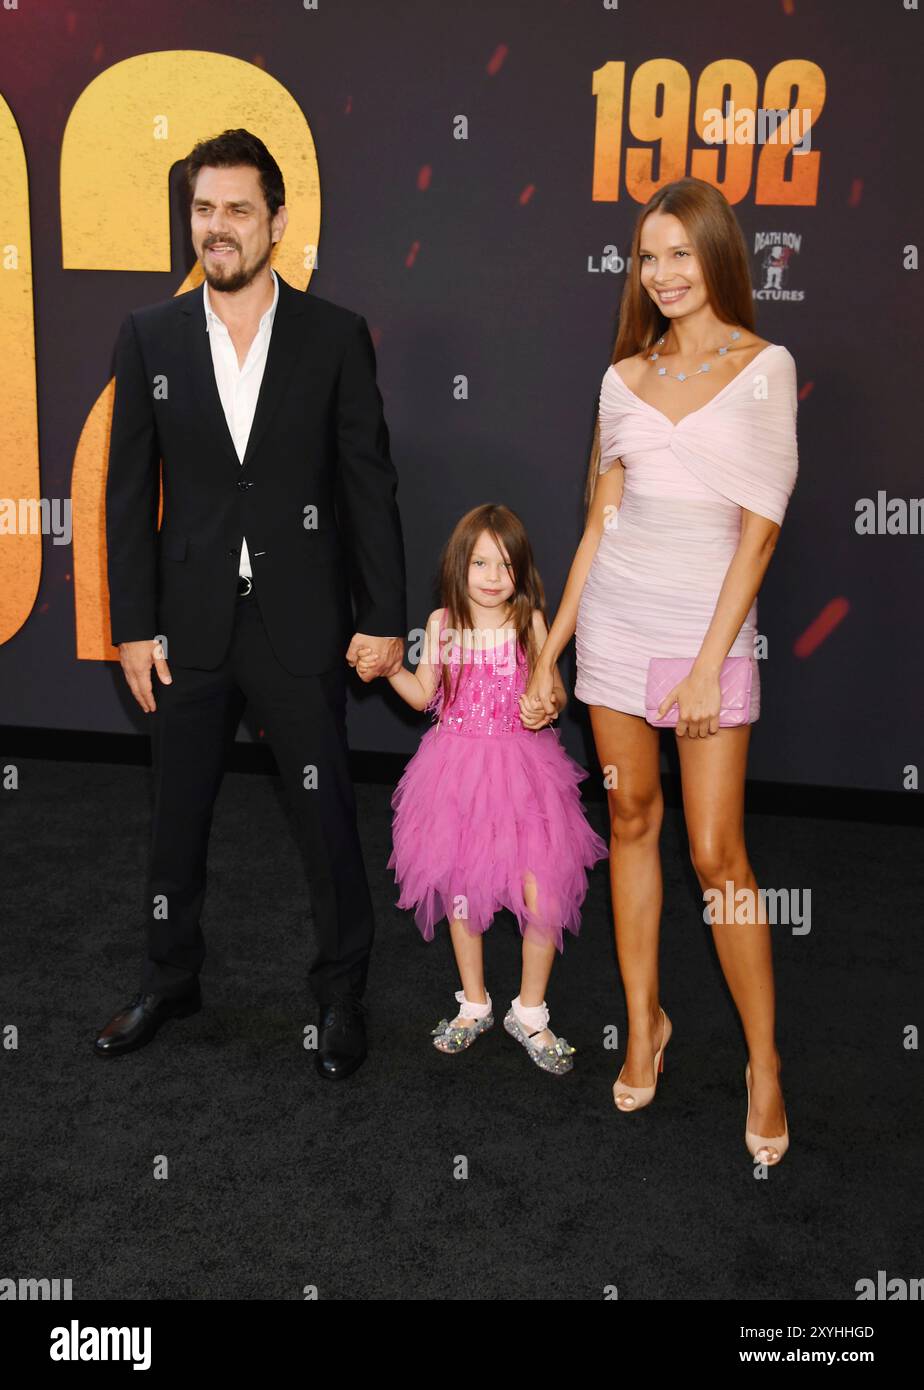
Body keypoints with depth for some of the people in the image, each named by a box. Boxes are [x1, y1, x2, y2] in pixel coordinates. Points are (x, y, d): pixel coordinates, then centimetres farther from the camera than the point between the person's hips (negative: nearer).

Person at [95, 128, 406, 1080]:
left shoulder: (336, 335, -2)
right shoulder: (149, 336, 3)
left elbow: (370, 484, -2)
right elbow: (128, 491, 3)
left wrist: (384, 617, -5)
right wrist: (133, 624, -1)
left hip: (301, 625, -2)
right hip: (190, 626, 2)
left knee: (328, 816, 7)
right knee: (176, 816, 15)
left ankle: (342, 992, 27)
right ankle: (169, 979, 36)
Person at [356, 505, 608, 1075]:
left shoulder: (529, 621, -4)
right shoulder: (443, 623, 1)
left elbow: (555, 691, 0)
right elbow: (424, 695, 9)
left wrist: (549, 706, -22)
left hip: (520, 769, -2)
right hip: (457, 769, 2)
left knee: (541, 897, -8)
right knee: (459, 888, 11)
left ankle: (530, 1011, 16)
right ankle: (474, 1004, 33)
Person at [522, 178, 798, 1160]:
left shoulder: (765, 366, -2)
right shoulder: (625, 377, 9)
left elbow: (759, 527, -7)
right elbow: (601, 518, 10)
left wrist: (709, 664, -13)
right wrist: (550, 649, 7)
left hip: (711, 617, -4)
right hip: (617, 611, 4)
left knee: (717, 853, -4)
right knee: (630, 820, 9)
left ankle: (764, 1059, 13)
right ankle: (644, 1022, 25)